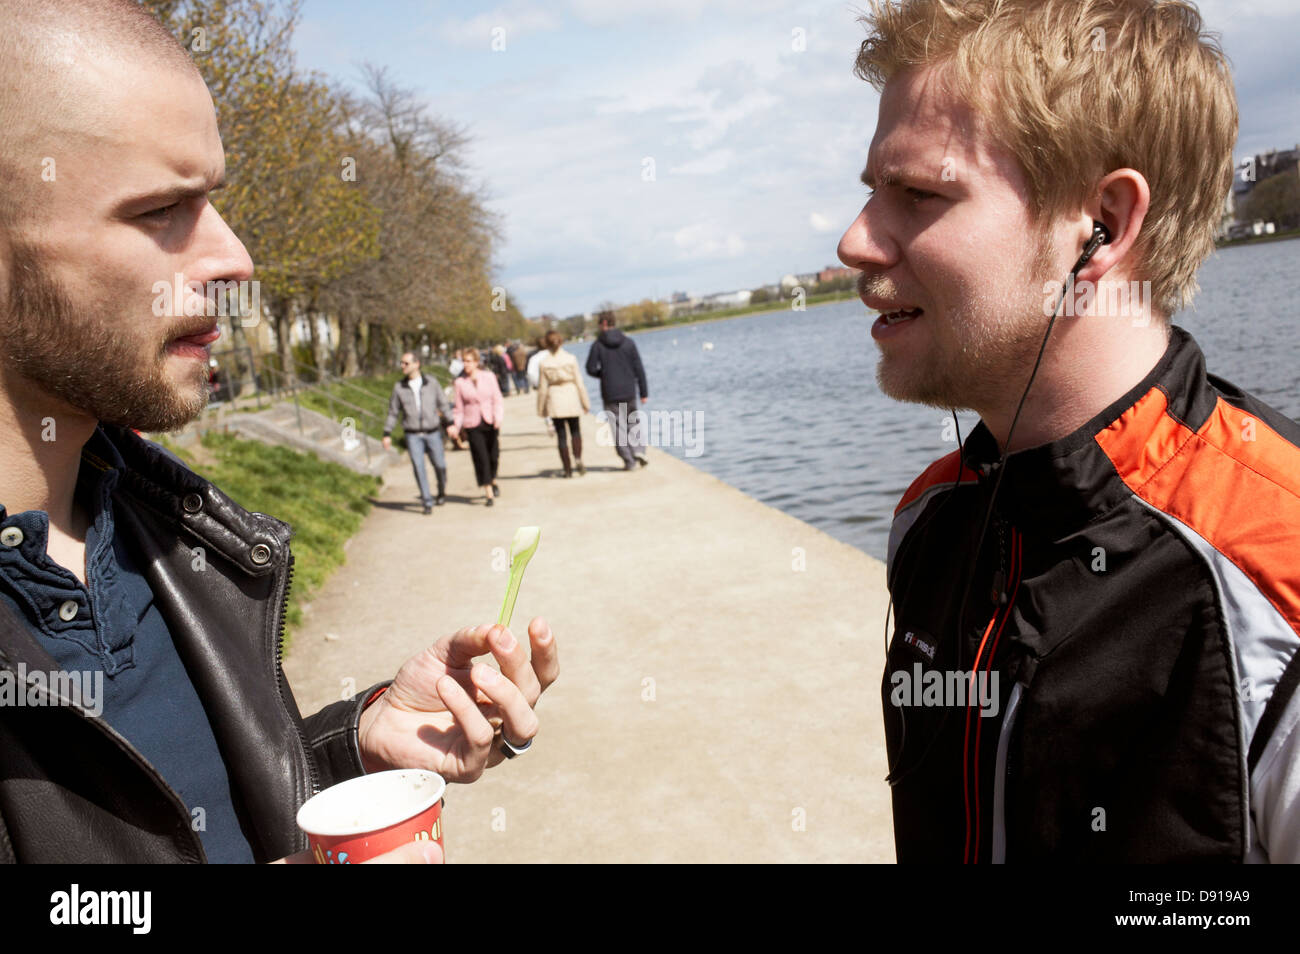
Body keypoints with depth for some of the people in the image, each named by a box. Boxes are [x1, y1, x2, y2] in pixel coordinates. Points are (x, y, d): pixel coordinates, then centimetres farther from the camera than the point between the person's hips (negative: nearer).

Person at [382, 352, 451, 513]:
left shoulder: (431, 383, 0)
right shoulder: (399, 388, 2)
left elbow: (443, 404, 4)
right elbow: (393, 412, 7)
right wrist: (387, 434, 4)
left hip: (433, 433, 0)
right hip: (413, 435, 0)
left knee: (439, 465, 3)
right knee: (418, 466, -10)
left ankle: (442, 492, 31)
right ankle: (427, 502, -5)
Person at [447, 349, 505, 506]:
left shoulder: (489, 376, 1)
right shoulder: (460, 382, 1)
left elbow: (497, 400, 1)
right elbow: (460, 409, 5)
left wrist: (498, 417, -14)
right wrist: (456, 427, -7)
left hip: (490, 422, 1)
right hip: (472, 425, -1)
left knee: (493, 456, 9)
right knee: (481, 458, -7)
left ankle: (493, 481, 39)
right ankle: (489, 493, -2)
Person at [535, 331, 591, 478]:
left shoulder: (544, 364, -6)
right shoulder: (571, 359, -6)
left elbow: (542, 389, -3)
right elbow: (580, 382, -4)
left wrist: (541, 409, 6)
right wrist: (585, 402, 4)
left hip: (554, 403, 0)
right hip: (572, 399, 0)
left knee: (561, 435, 7)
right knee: (575, 430, 17)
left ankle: (568, 468, 8)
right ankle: (578, 459, -5)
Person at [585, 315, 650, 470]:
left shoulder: (597, 345, -5)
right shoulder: (628, 342, 0)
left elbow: (591, 369, -7)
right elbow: (639, 369, -2)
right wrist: (644, 392, 2)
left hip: (609, 393, -2)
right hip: (629, 391, 2)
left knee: (618, 428, 5)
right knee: (633, 422, 17)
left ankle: (629, 461, 4)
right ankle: (638, 450, -2)